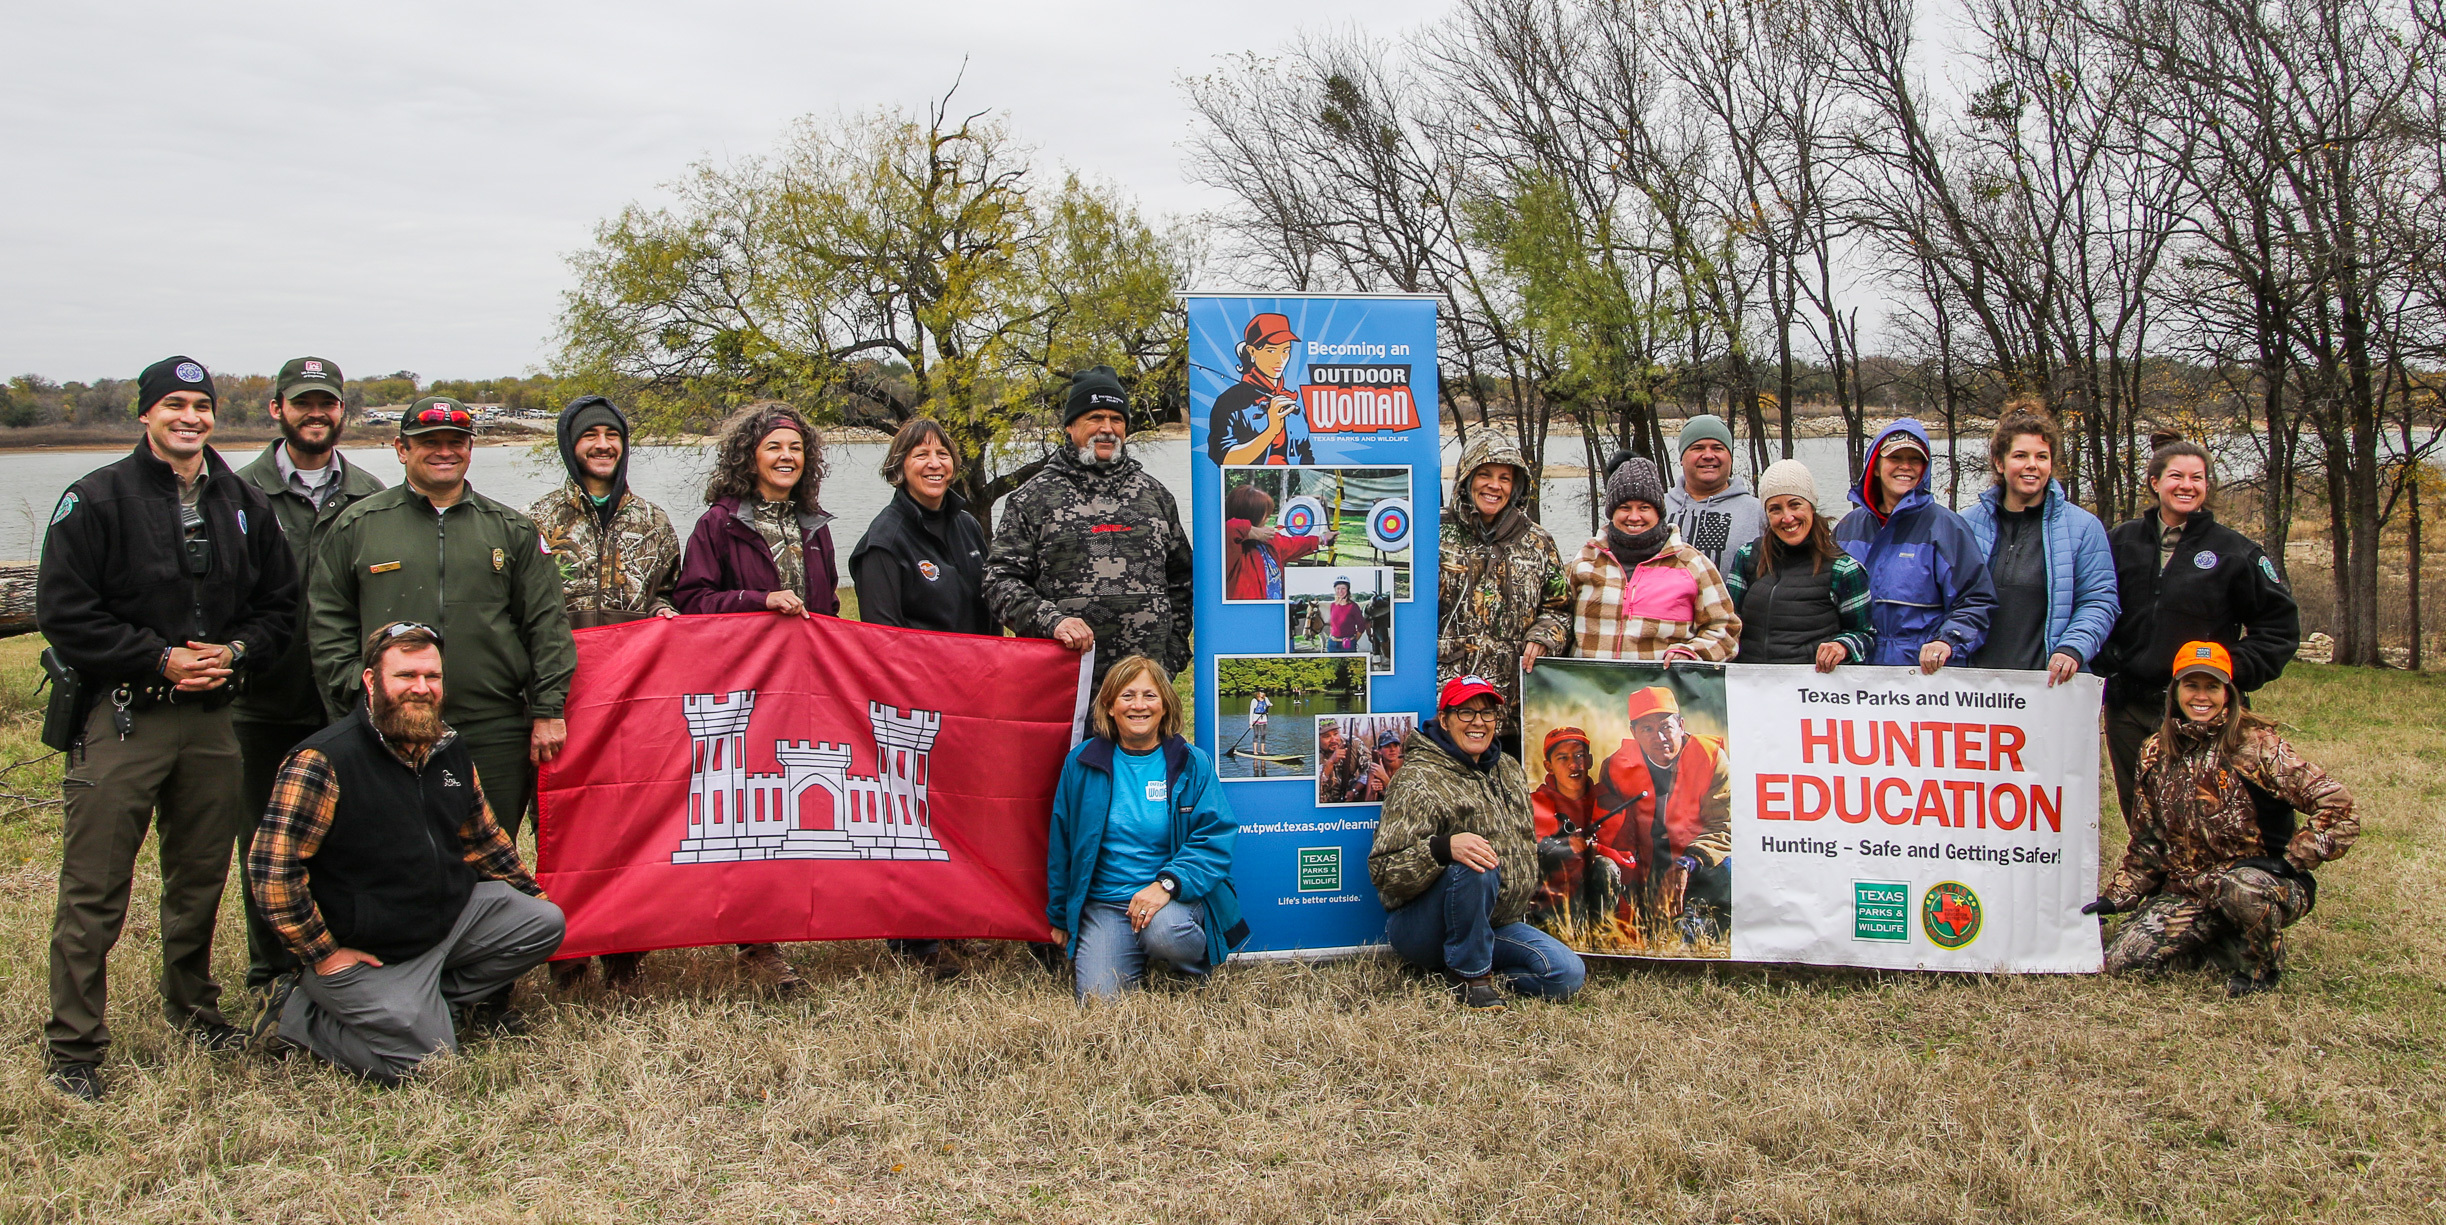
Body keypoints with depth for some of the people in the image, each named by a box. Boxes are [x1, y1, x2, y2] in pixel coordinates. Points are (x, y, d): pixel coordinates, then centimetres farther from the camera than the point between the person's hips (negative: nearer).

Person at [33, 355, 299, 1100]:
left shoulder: (244, 505, 10)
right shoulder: (97, 500, -4)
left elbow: (279, 605, 14)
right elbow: (63, 612, -8)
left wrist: (234, 653, -5)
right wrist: (161, 659, -14)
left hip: (211, 717, 5)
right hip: (120, 717, -4)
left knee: (201, 878, 15)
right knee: (93, 891, -3)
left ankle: (193, 1010, 33)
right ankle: (71, 1049, 7)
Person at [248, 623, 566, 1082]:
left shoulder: (452, 752, 5)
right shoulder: (323, 761, -19)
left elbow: (483, 838, 20)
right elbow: (271, 866, -21)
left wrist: (531, 895, 21)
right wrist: (322, 955, -18)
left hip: (452, 917, 7)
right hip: (366, 950, -7)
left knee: (544, 922, -3)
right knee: (418, 1053, -17)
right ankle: (299, 1012, 6)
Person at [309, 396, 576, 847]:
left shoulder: (512, 530, 11)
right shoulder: (356, 527, 9)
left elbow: (547, 625, 7)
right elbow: (328, 624, 9)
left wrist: (548, 710, 0)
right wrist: (355, 695, -2)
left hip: (495, 736, 1)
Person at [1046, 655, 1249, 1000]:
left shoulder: (1193, 763, -1)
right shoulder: (1082, 762, 3)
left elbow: (1216, 839, -8)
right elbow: (1061, 846, 12)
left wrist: (1167, 883, -23)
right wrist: (1059, 917, 15)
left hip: (1178, 896, -2)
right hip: (1103, 903, 2)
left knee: (1163, 933, -35)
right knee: (1099, 994, -17)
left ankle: (1201, 960, 1)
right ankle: (1139, 957, 17)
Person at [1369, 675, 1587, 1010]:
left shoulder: (1508, 769, 9)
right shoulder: (1419, 781, -14)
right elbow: (1384, 871, -23)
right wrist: (1443, 847, -39)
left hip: (1497, 922, 6)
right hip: (1421, 928, -6)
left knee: (1568, 974, -15)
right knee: (1475, 867, -35)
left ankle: (1478, 965, 4)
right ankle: (1468, 974, -16)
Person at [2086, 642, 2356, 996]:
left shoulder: (2256, 746, -10)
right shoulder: (2157, 753, 6)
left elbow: (2338, 811, -14)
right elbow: (2147, 841, 15)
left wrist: (2290, 861, -19)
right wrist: (2117, 897, 9)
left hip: (2267, 885, -5)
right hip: (2188, 893, 5)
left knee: (2239, 886, -40)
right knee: (2122, 958, -13)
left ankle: (2264, 965, -6)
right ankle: (2222, 944, 16)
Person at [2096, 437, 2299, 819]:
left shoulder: (2234, 552, 3)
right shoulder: (2121, 542, 8)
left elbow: (2280, 625, 6)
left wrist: (2237, 670, -6)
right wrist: (2100, 661, 3)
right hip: (2128, 710, 3)